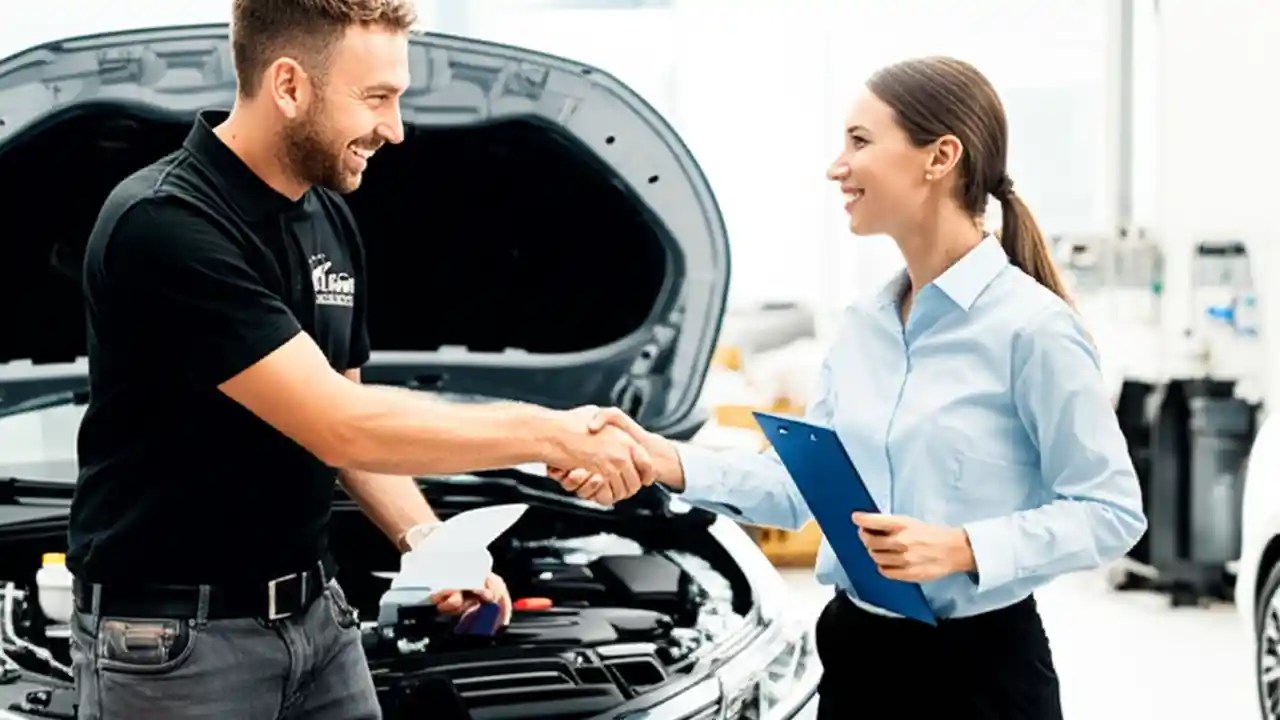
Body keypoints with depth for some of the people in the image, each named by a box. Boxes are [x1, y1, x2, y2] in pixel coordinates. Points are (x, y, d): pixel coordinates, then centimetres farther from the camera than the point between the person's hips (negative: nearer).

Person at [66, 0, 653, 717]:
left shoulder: (331, 221, 6)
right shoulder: (163, 226, -22)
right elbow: (340, 428, -25)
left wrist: (423, 536, -1)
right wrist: (557, 435, -19)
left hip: (315, 611, 7)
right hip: (172, 637, -7)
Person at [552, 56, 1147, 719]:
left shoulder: (1029, 326, -14)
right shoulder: (861, 326, 8)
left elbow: (1111, 510, -14)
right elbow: (803, 483, 9)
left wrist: (962, 549, -24)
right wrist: (673, 465, -3)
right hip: (855, 652, 7)